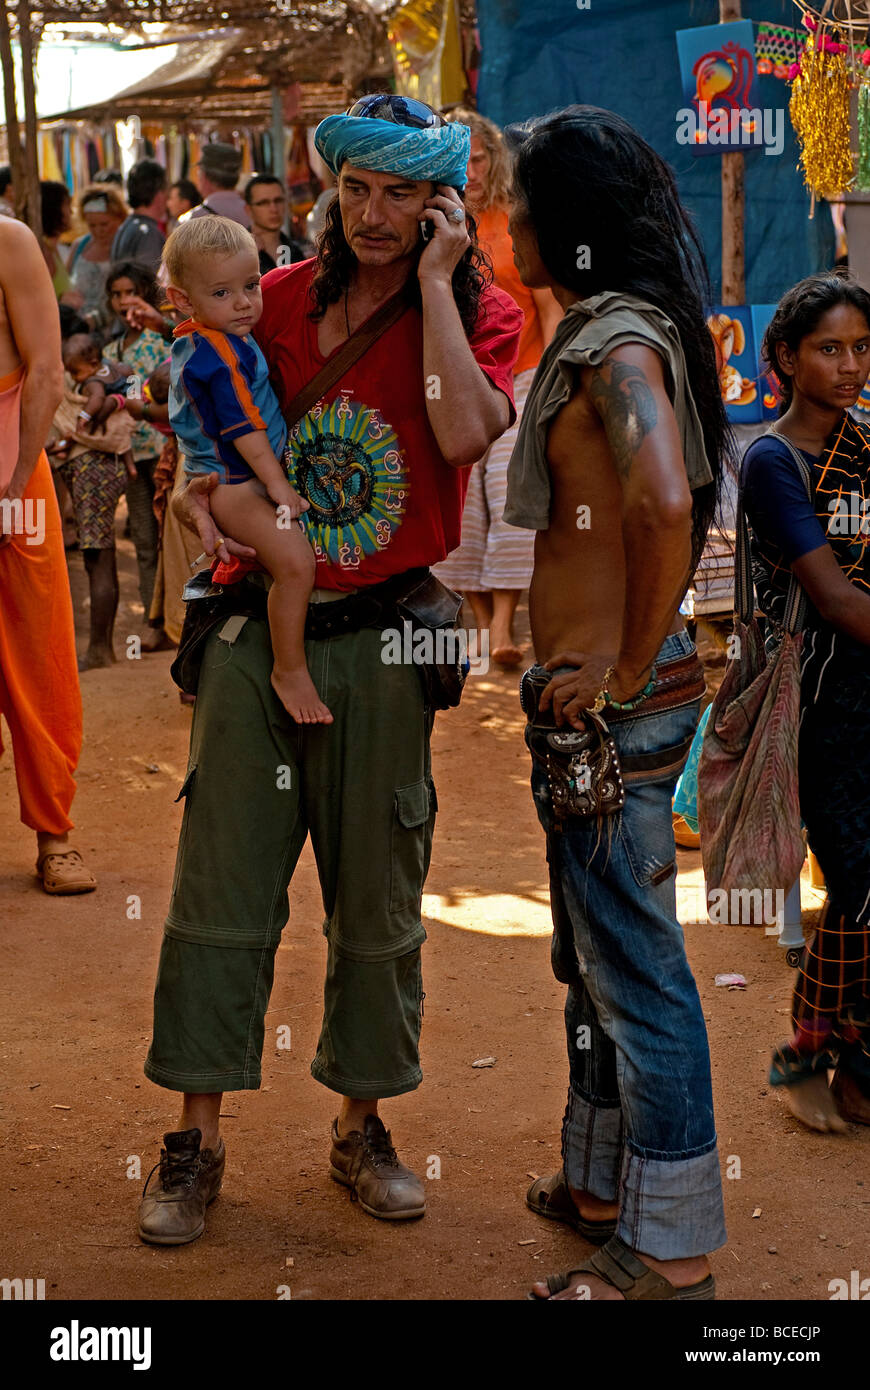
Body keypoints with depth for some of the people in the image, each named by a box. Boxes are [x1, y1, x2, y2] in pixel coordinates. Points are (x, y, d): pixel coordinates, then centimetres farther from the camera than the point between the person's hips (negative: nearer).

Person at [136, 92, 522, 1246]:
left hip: (380, 642, -1)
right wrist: (205, 505, -6)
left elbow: (466, 434, -20)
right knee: (223, 882, 2)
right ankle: (197, 1138, 13)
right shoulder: (279, 302, 7)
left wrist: (433, 283, -14)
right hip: (257, 630, 2)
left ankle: (362, 1126, 25)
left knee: (377, 893, 8)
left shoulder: (477, 312, 0)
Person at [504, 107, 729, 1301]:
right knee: (596, 962, 20)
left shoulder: (620, 342, -18)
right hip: (591, 703, 10)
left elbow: (665, 504, -35)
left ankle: (669, 1255, 11)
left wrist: (631, 662, -24)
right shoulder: (604, 331, 14)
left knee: (638, 973, -1)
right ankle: (603, 1188, 36)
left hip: (616, 705, -10)